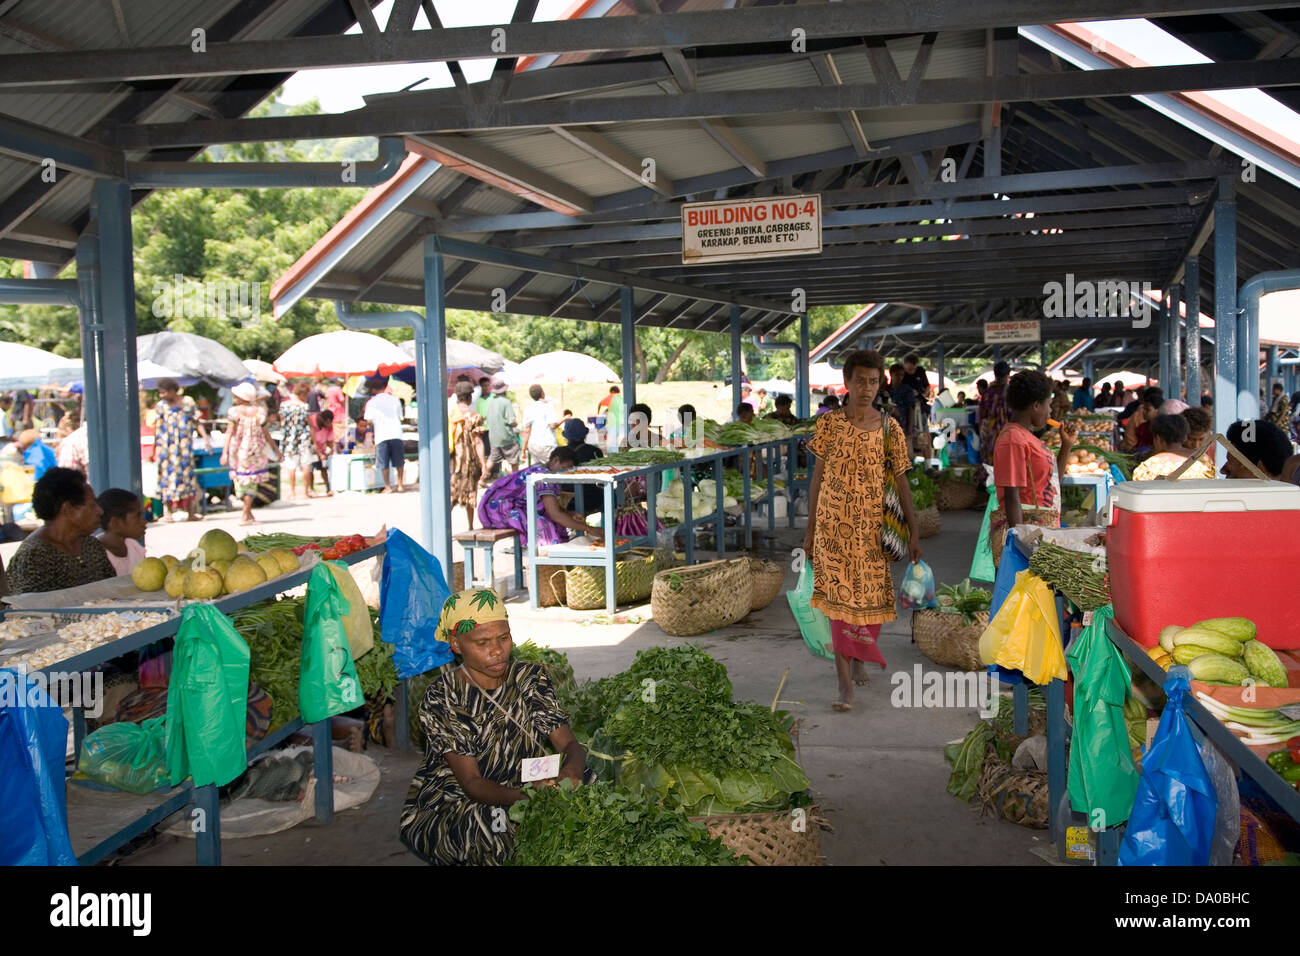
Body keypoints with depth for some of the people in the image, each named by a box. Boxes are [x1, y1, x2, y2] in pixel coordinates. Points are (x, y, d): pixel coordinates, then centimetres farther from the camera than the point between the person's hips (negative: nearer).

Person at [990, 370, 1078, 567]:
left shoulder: (1027, 436, 16)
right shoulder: (1014, 439, -14)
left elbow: (1051, 481, 26)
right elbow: (1011, 497, -19)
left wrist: (1067, 445, 17)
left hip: (1042, 532, 10)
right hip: (1023, 531, -10)